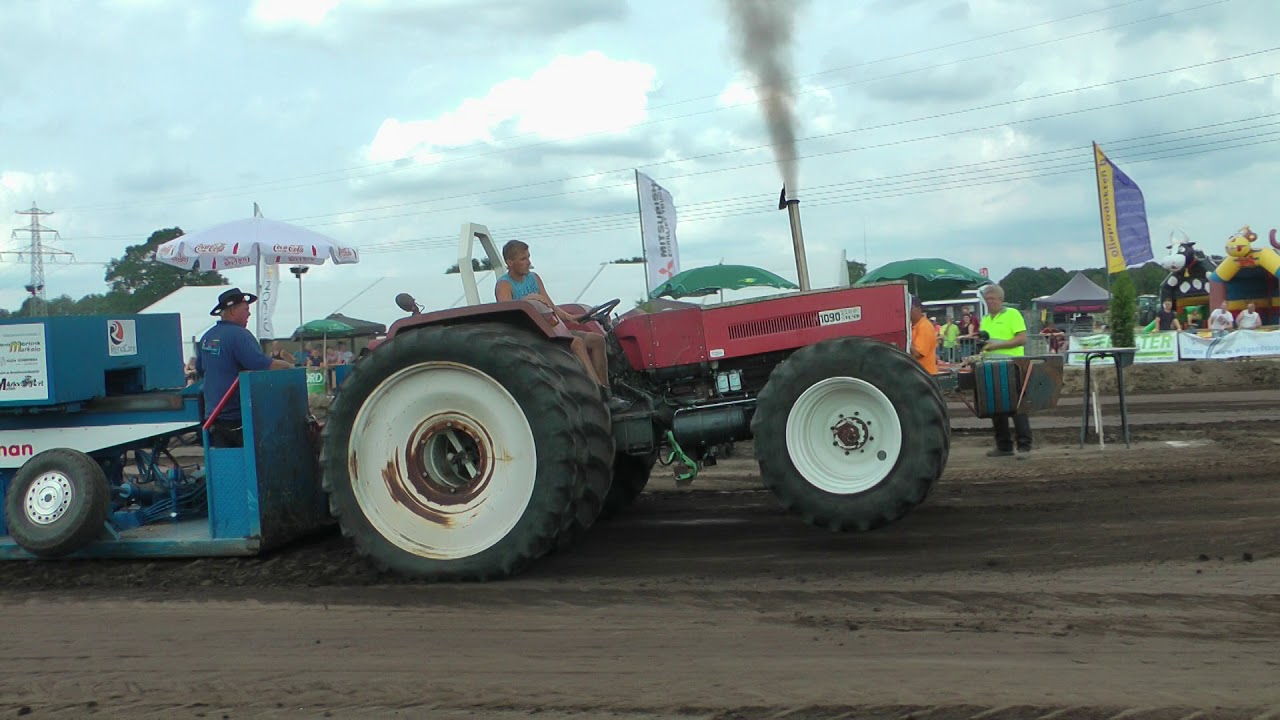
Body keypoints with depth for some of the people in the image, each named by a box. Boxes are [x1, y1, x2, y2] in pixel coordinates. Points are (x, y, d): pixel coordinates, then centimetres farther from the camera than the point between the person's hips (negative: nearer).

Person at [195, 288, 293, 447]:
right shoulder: (239, 335, -16)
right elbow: (262, 364, -25)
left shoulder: (207, 336, 11)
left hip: (213, 415, 8)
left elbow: (200, 368, 25)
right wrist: (288, 366, -12)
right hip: (237, 417, -8)